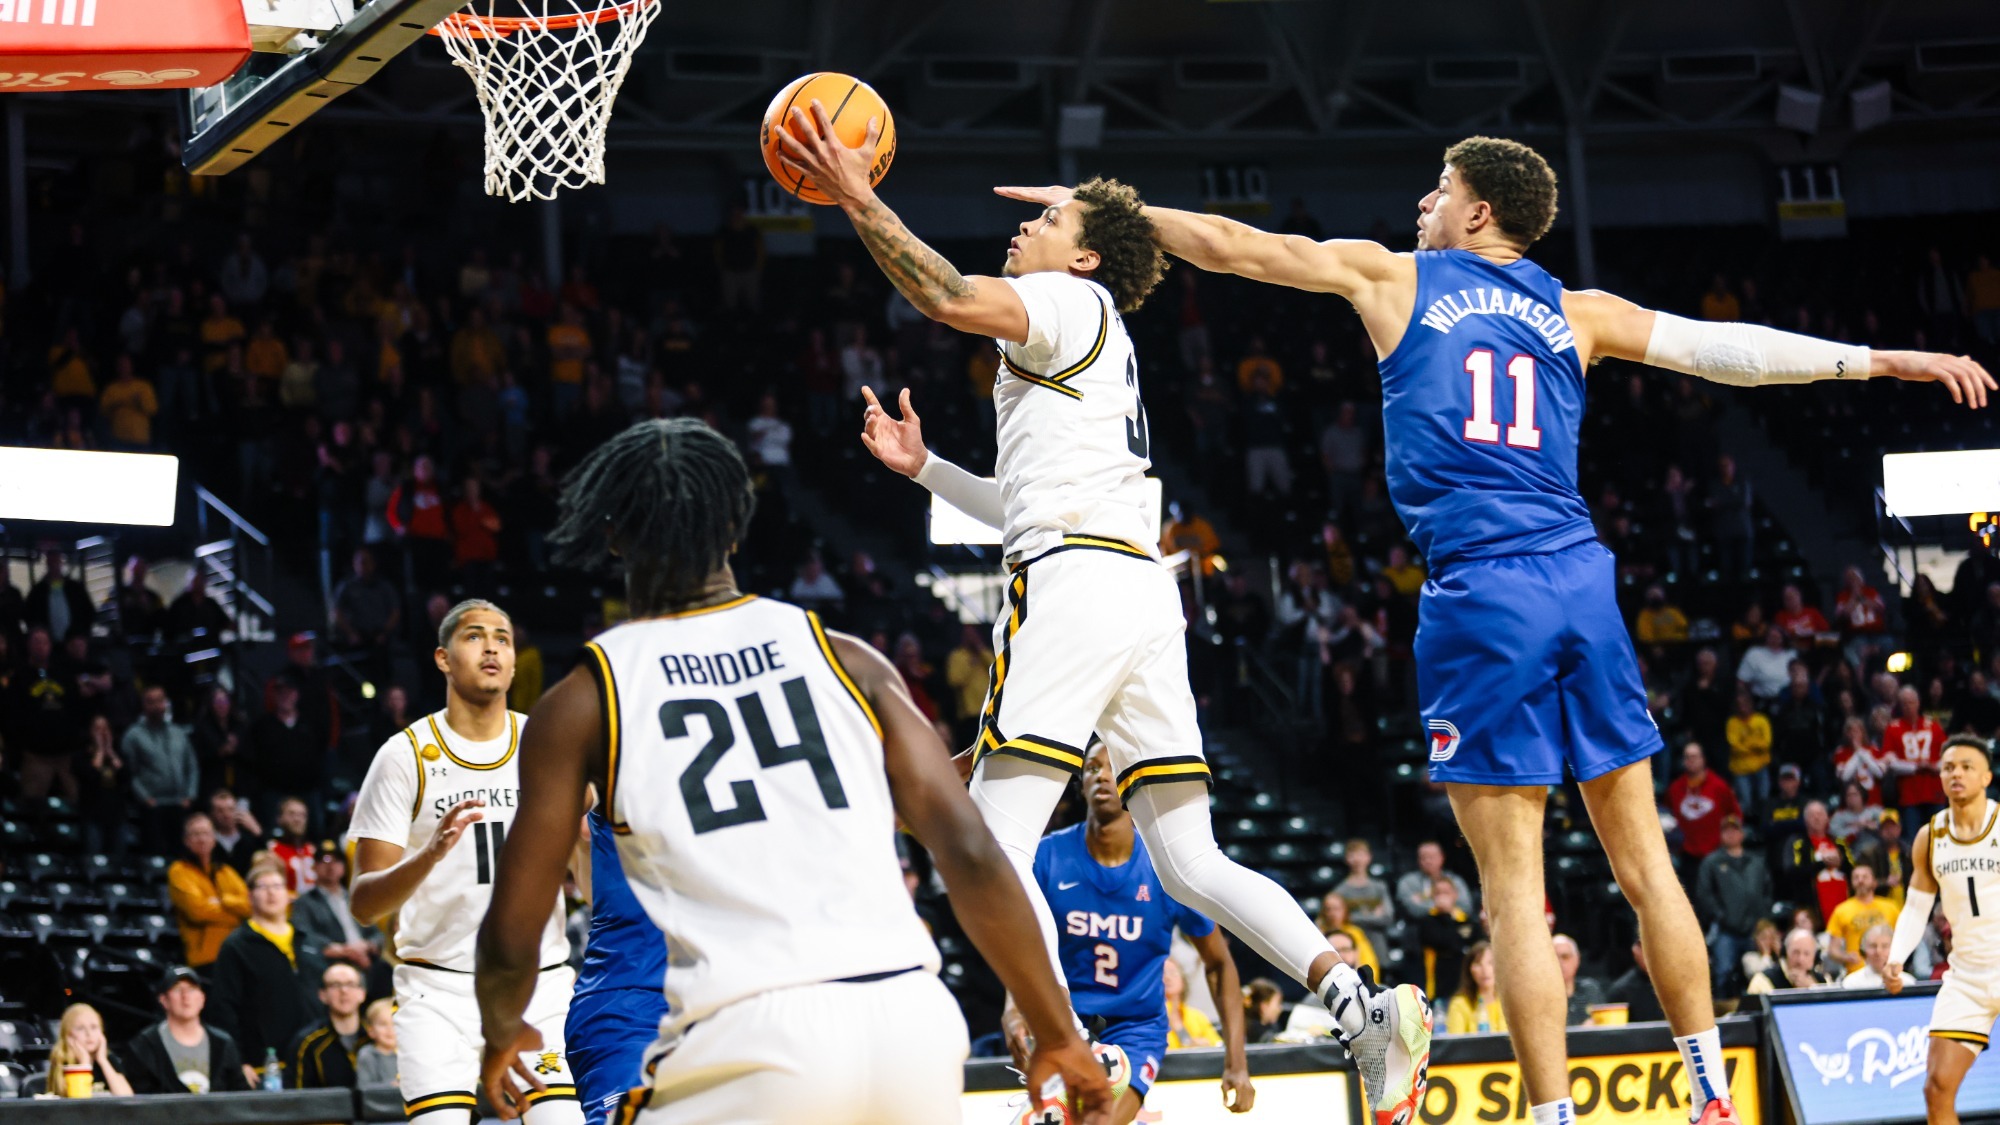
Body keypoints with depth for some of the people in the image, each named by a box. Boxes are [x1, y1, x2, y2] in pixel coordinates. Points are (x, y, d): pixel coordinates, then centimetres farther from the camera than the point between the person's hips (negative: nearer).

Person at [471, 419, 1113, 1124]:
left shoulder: (582, 701, 9)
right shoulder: (846, 659, 14)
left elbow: (510, 939, 10)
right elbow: (972, 855, 7)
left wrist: (503, 1034, 32)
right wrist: (1058, 1036, 15)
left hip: (754, 1040, -3)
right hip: (913, 1018, 4)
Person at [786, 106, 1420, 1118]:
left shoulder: (1071, 304, 5)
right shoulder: (1098, 352, 33)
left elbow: (952, 299, -15)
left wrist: (859, 201, -11)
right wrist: (923, 467, 36)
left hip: (1075, 582, -9)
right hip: (1144, 588, 9)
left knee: (995, 845, -12)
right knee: (1191, 861, 5)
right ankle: (1361, 1005, -12)